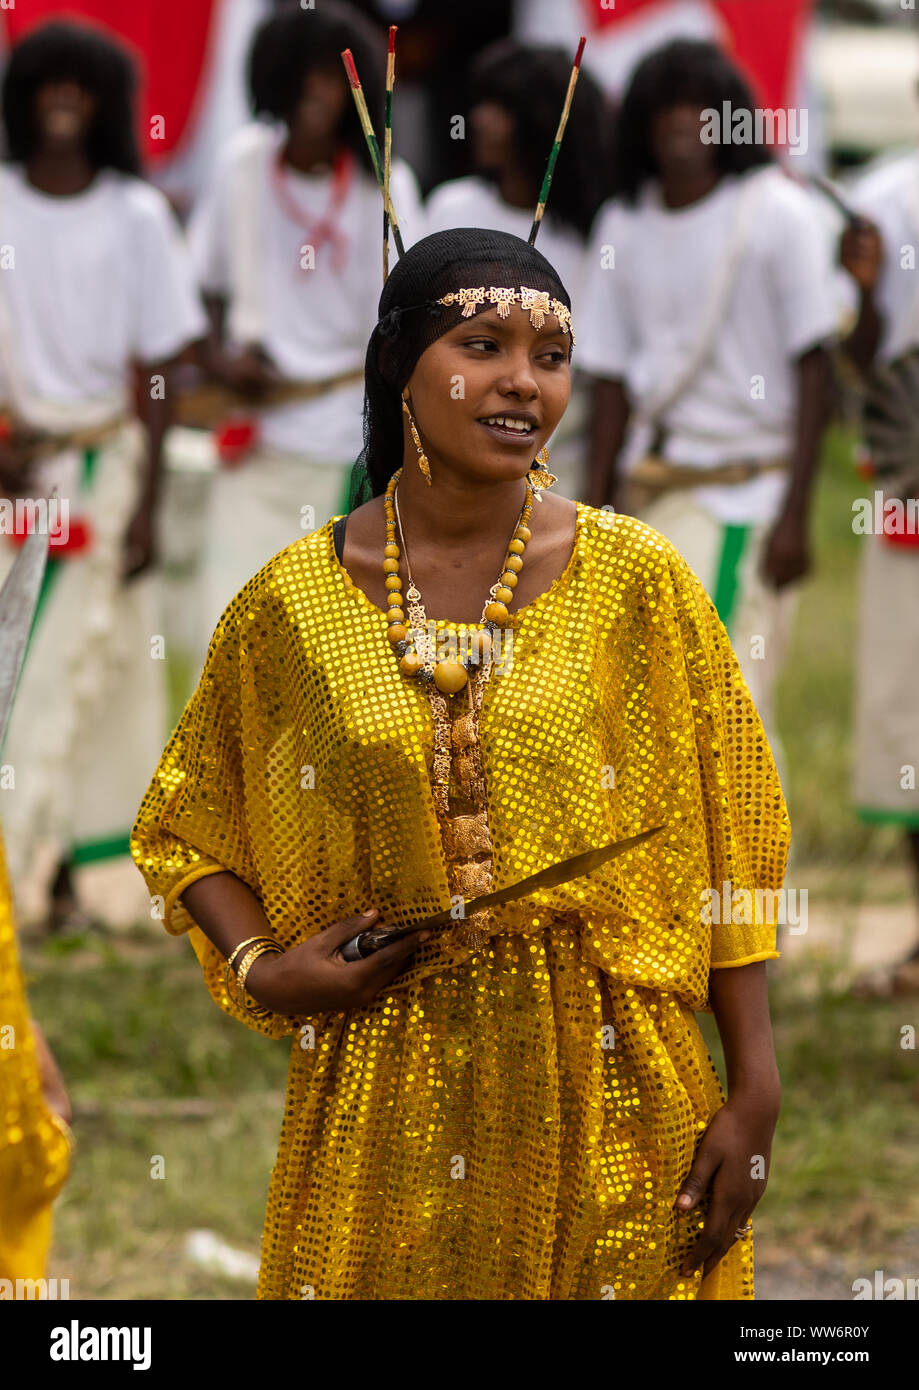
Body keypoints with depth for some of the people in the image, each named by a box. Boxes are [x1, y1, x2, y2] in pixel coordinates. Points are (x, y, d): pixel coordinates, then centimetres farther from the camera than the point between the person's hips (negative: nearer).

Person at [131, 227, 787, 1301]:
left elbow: (725, 846, -1)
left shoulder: (638, 580, -2)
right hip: (384, 1091, 1)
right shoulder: (292, 603, 0)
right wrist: (260, 970, -6)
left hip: (606, 1091, -1)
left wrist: (754, 1093, -5)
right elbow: (184, 829, 13)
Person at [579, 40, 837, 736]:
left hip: (744, 492, -5)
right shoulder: (624, 225, 8)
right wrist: (596, 514, 9)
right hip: (650, 490, 5)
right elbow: (613, 379, 12)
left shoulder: (778, 214, -6)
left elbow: (814, 366, -6)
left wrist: (795, 513, -12)